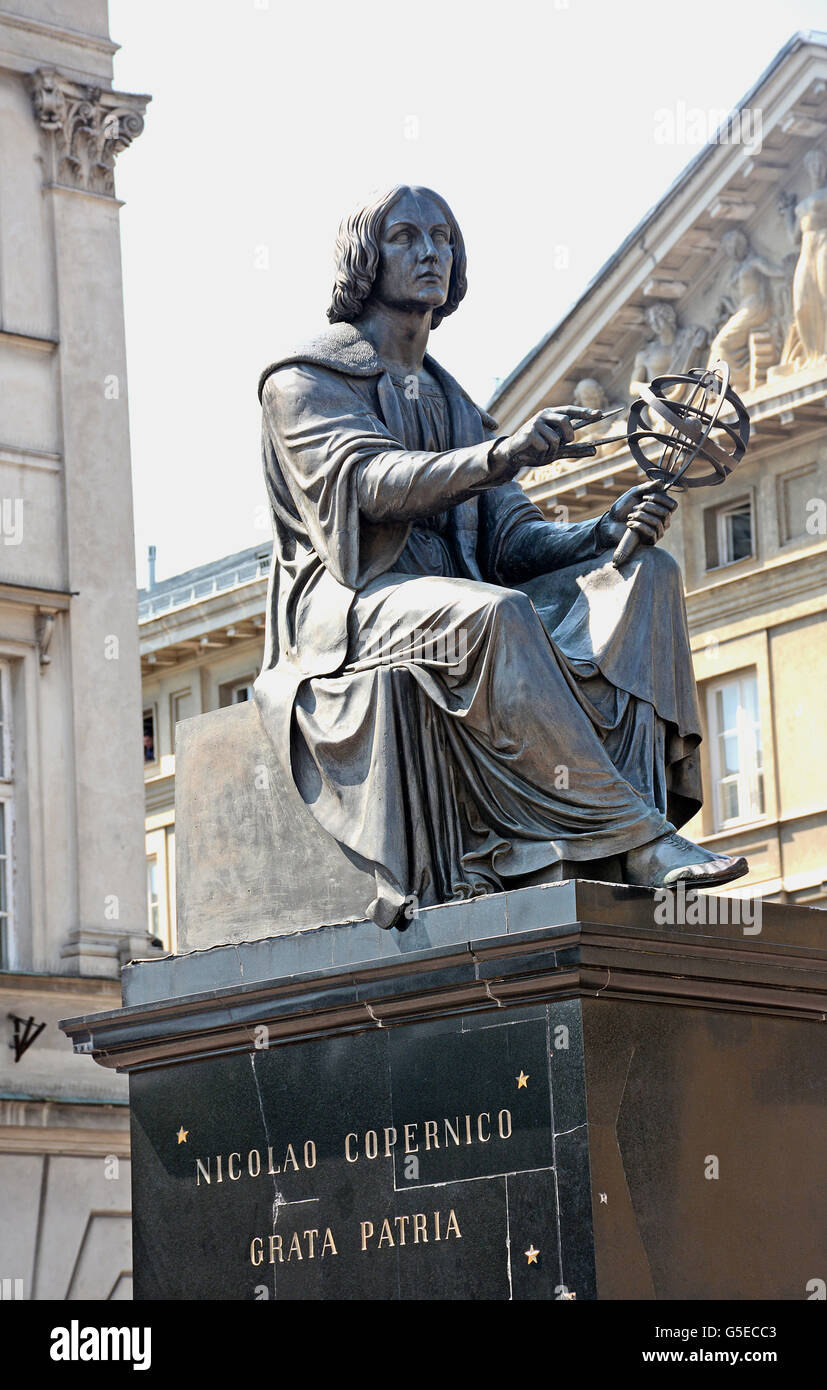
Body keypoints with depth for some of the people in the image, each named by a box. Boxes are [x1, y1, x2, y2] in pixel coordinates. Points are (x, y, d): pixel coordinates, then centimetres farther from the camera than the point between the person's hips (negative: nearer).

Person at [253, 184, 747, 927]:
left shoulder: (454, 404, 27)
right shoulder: (303, 381, 7)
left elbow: (513, 541, 13)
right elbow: (369, 482, -15)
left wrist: (606, 531, -9)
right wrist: (502, 454, -32)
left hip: (461, 609, 7)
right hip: (352, 614, -7)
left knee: (646, 574, -15)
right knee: (496, 614, -37)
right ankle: (639, 839, -40)